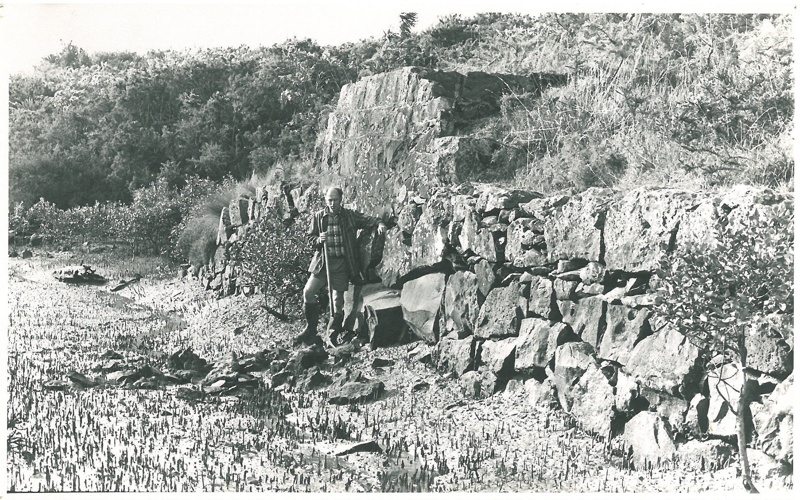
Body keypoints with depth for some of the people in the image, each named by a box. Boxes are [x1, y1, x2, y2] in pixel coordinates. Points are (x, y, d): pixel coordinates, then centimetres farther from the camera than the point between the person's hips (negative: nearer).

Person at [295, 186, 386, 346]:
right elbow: (310, 238, 10)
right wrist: (318, 240, -12)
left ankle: (333, 333, 16)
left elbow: (368, 220, -3)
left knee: (339, 298, 3)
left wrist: (380, 223, -24)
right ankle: (311, 329, 6)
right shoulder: (318, 217, 5)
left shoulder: (351, 216, 3)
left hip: (342, 263, -1)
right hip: (323, 261, 1)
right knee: (308, 291, -9)